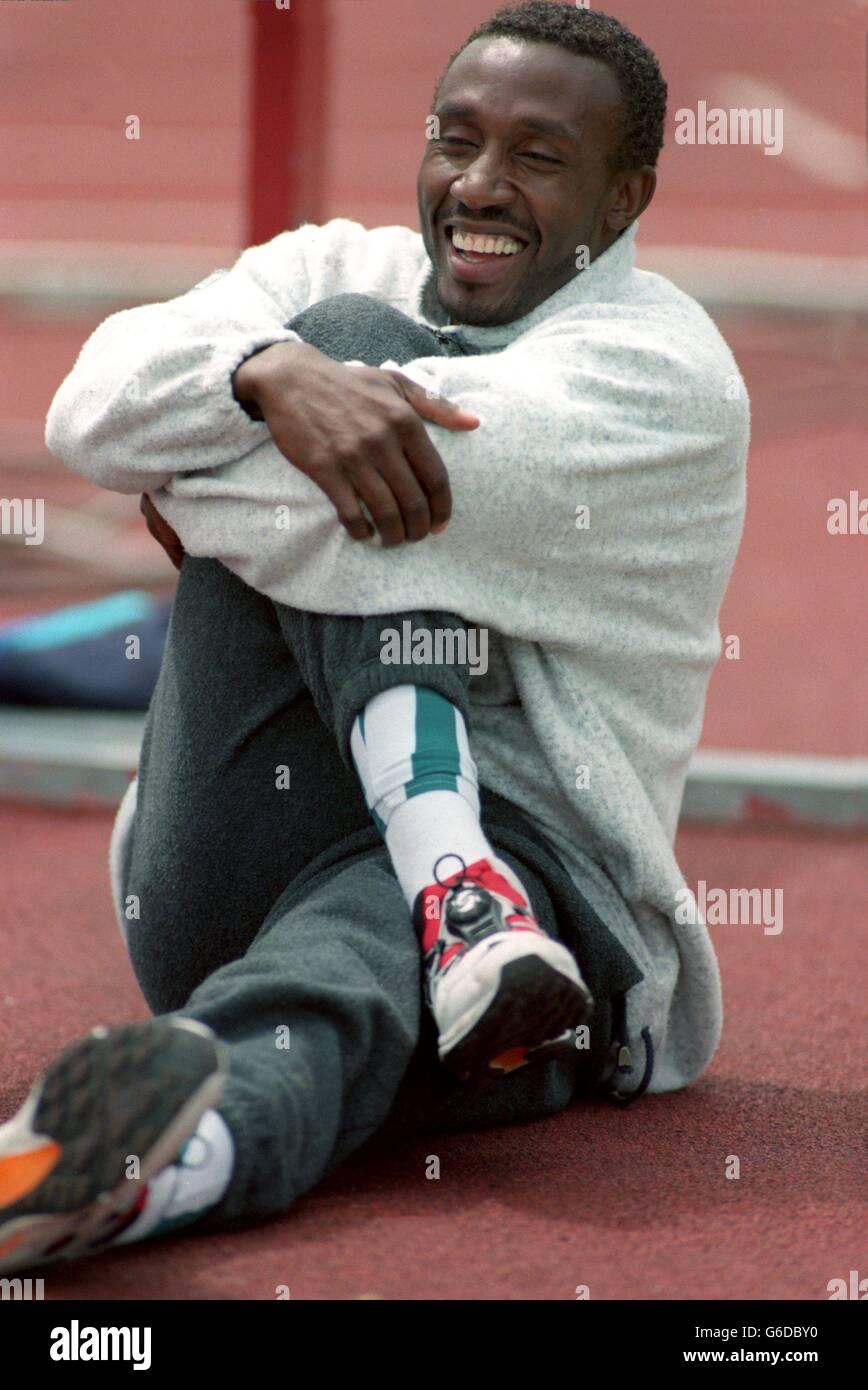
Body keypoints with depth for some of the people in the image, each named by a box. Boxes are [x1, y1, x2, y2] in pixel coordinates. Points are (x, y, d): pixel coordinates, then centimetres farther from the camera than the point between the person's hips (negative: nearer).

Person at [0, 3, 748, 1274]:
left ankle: (179, 1151, -80)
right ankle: (446, 868, -33)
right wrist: (272, 373, -25)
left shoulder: (664, 368, -1)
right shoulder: (341, 273, 15)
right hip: (234, 883, 4)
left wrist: (188, 491, 2)